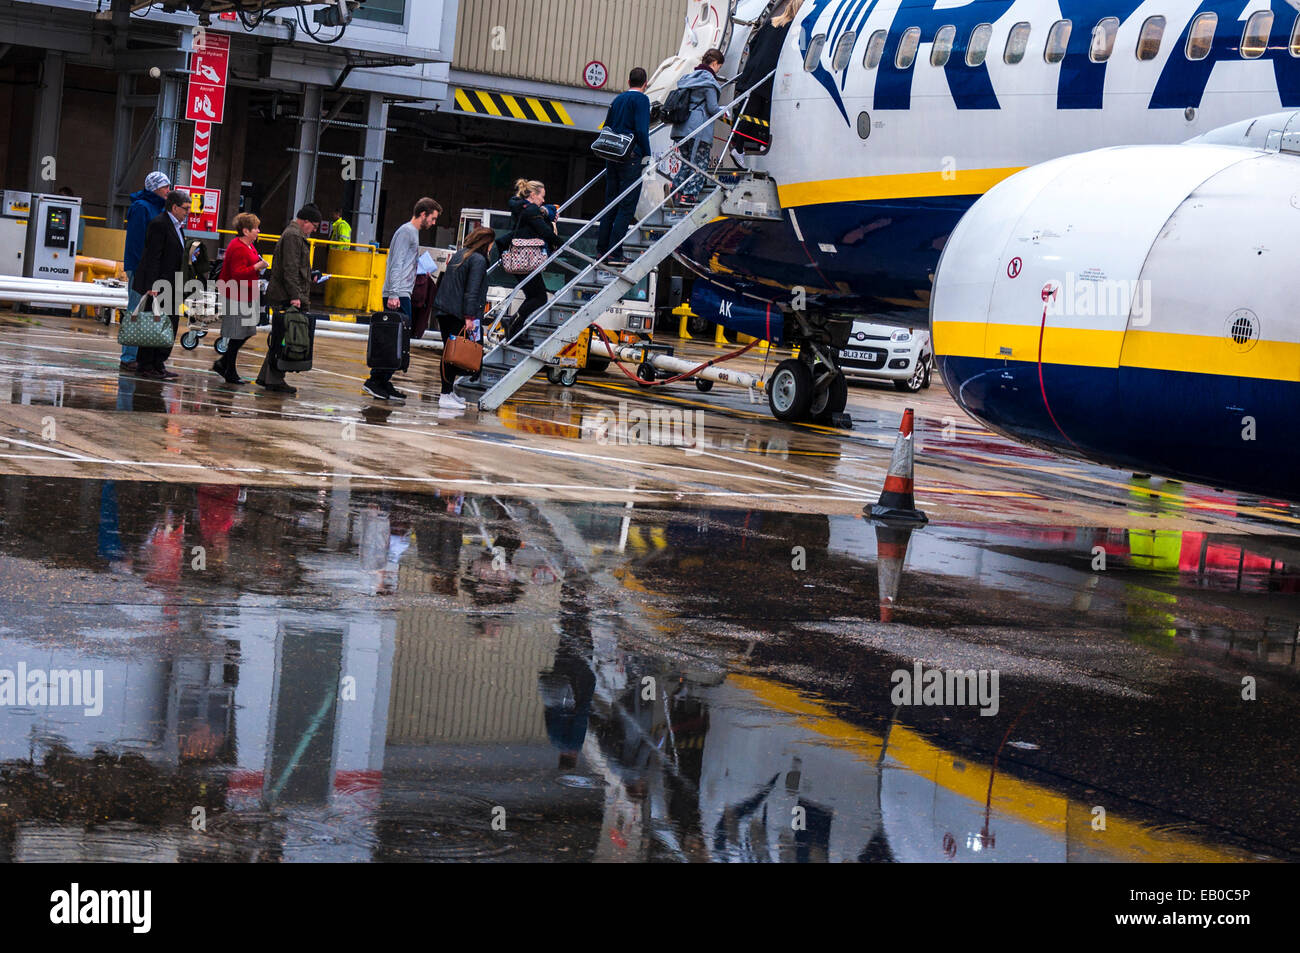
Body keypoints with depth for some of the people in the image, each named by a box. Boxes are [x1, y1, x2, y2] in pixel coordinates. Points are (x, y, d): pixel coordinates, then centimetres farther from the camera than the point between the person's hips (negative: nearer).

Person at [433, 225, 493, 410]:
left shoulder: (459, 254, 15)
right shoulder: (478, 260, -11)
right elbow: (472, 291, -17)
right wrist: (469, 317, -19)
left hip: (443, 310, 9)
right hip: (458, 313, -9)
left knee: (449, 352, 14)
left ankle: (448, 391, 20)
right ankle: (446, 395, -6)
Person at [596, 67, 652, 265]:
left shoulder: (617, 99, 15)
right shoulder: (641, 99, -7)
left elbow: (606, 127, 17)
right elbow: (641, 129, -16)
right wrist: (647, 154, -9)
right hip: (631, 158, -7)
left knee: (610, 203, 13)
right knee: (627, 206, -5)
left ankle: (601, 249, 12)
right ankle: (615, 253, -10)